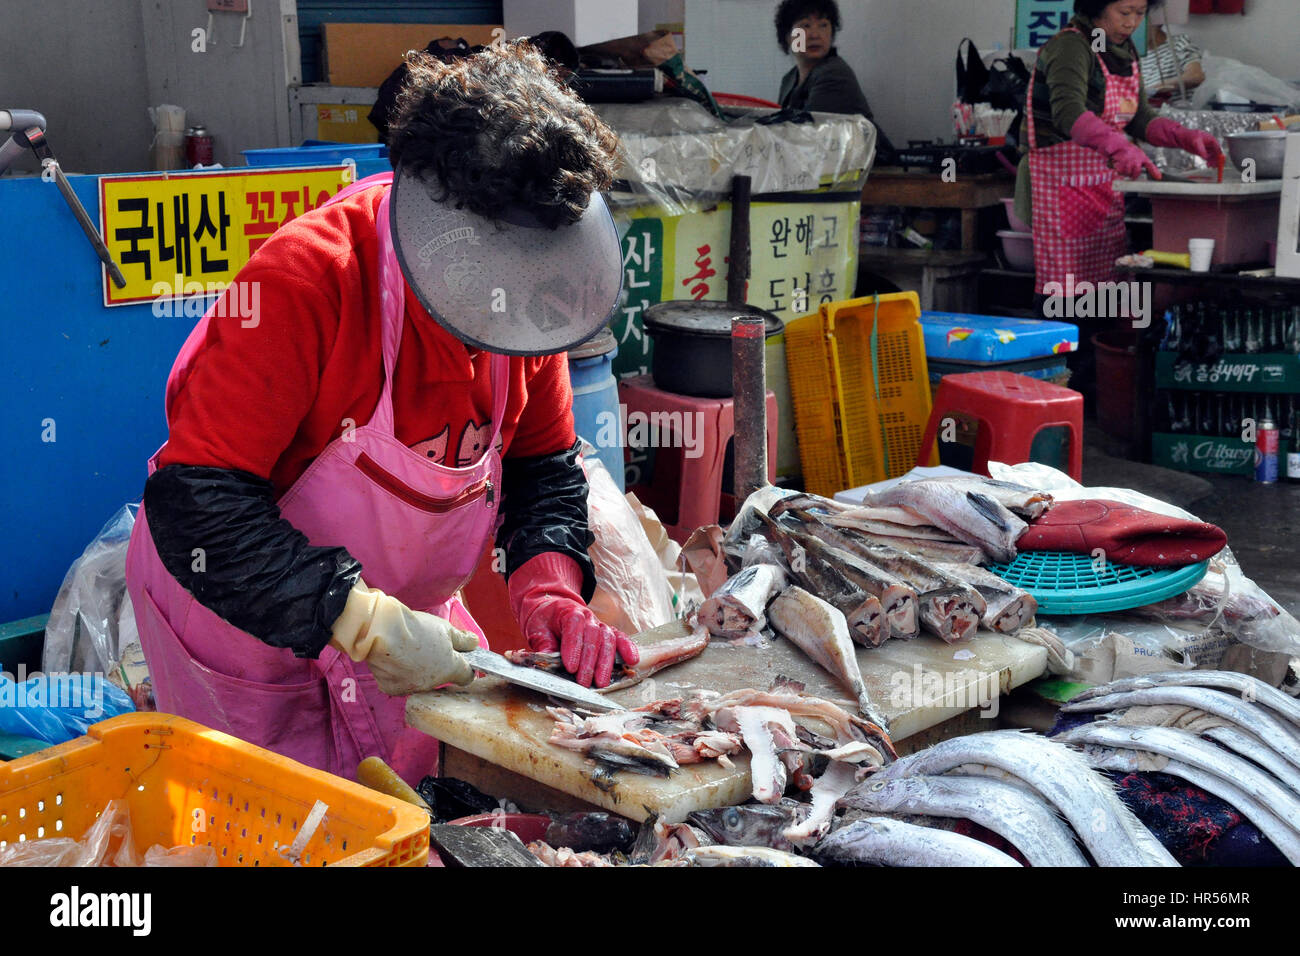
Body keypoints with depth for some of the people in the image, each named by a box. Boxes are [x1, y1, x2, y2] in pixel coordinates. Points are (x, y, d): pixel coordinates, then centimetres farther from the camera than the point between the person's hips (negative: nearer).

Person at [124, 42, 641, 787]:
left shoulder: (528, 293, -10)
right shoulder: (309, 279, -30)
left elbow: (544, 463, 3)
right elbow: (196, 503, -31)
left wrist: (549, 581, -16)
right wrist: (364, 623, -36)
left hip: (397, 611, 6)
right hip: (240, 615, -5)